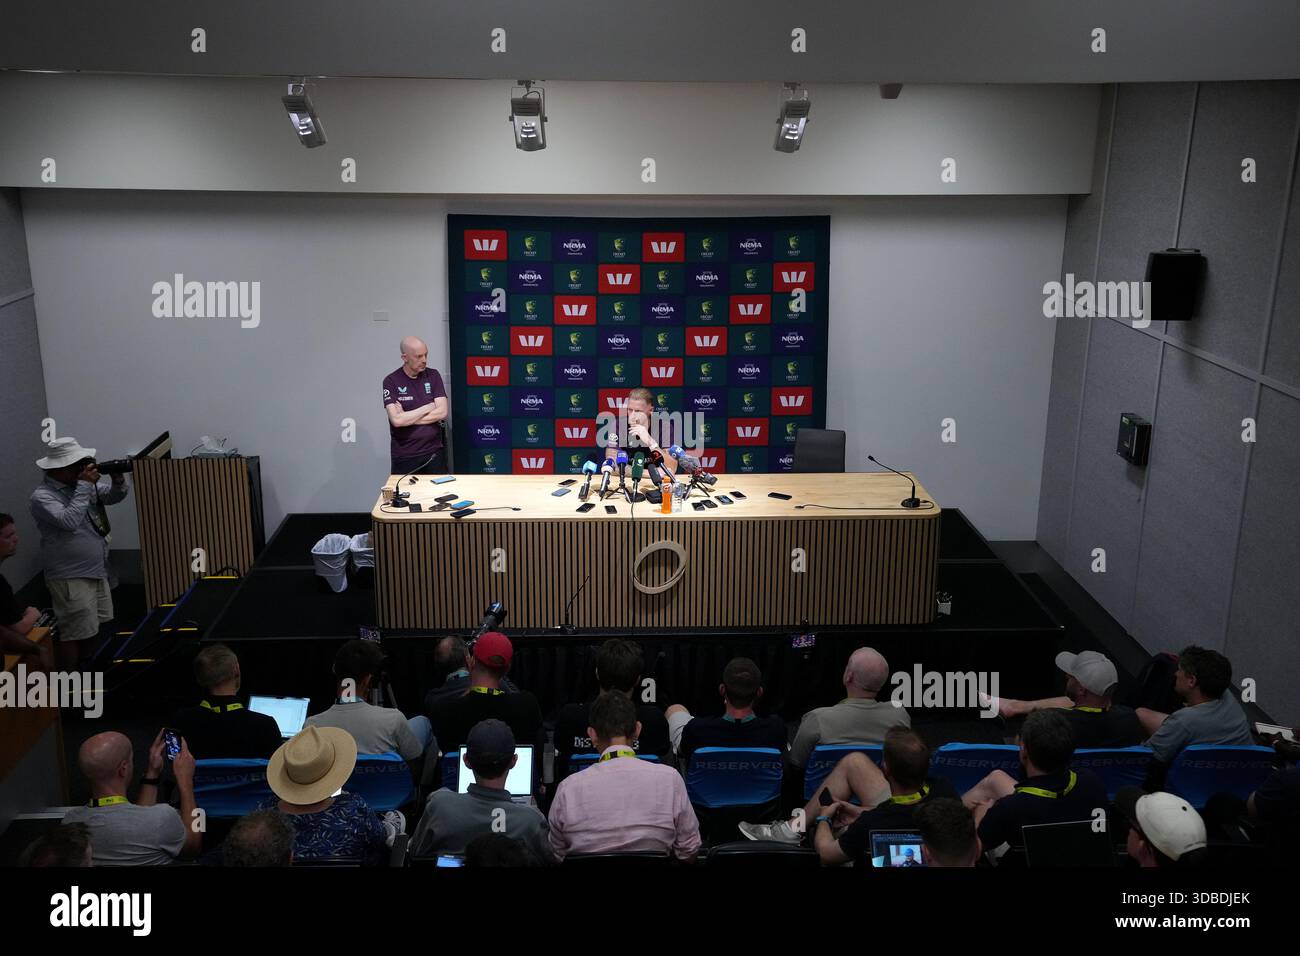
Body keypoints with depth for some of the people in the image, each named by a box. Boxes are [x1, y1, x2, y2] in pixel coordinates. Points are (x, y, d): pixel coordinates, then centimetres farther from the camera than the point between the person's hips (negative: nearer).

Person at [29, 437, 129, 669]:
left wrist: (118, 479, -12)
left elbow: (114, 496, 10)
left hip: (97, 572, 8)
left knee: (90, 628, 21)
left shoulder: (82, 483, 3)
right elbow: (69, 521, -32)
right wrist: (85, 485, -28)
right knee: (74, 633, 0)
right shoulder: (42, 496, -19)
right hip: (70, 578, -8)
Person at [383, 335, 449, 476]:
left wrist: (407, 418, -12)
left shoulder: (433, 375, 2)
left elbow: (443, 412, -8)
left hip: (434, 452, 2)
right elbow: (397, 420, -18)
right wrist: (427, 408, -10)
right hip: (404, 456, -2)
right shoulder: (391, 381, -7)